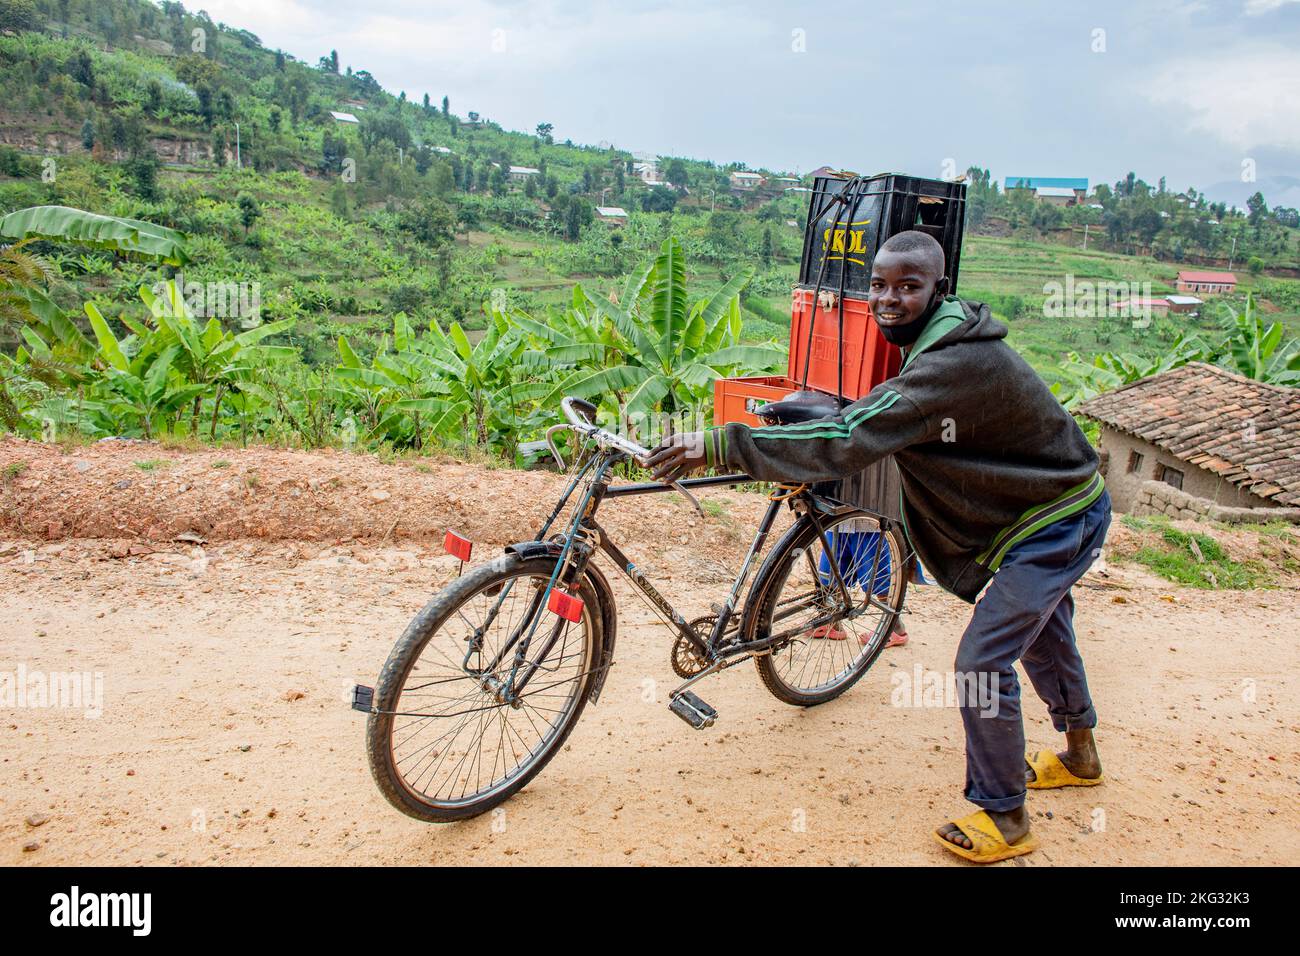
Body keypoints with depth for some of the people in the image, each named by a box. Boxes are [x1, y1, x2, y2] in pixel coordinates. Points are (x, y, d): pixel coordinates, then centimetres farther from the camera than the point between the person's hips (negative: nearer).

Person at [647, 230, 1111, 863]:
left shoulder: (955, 365, -34)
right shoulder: (939, 342, -1)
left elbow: (849, 437, -41)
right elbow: (875, 422, 10)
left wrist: (719, 444, -42)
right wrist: (810, 471, -1)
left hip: (1058, 523, -10)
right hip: (1054, 505, 10)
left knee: (982, 661, -9)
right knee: (1043, 636, 27)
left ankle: (1004, 819, 10)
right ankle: (1080, 756, 52)